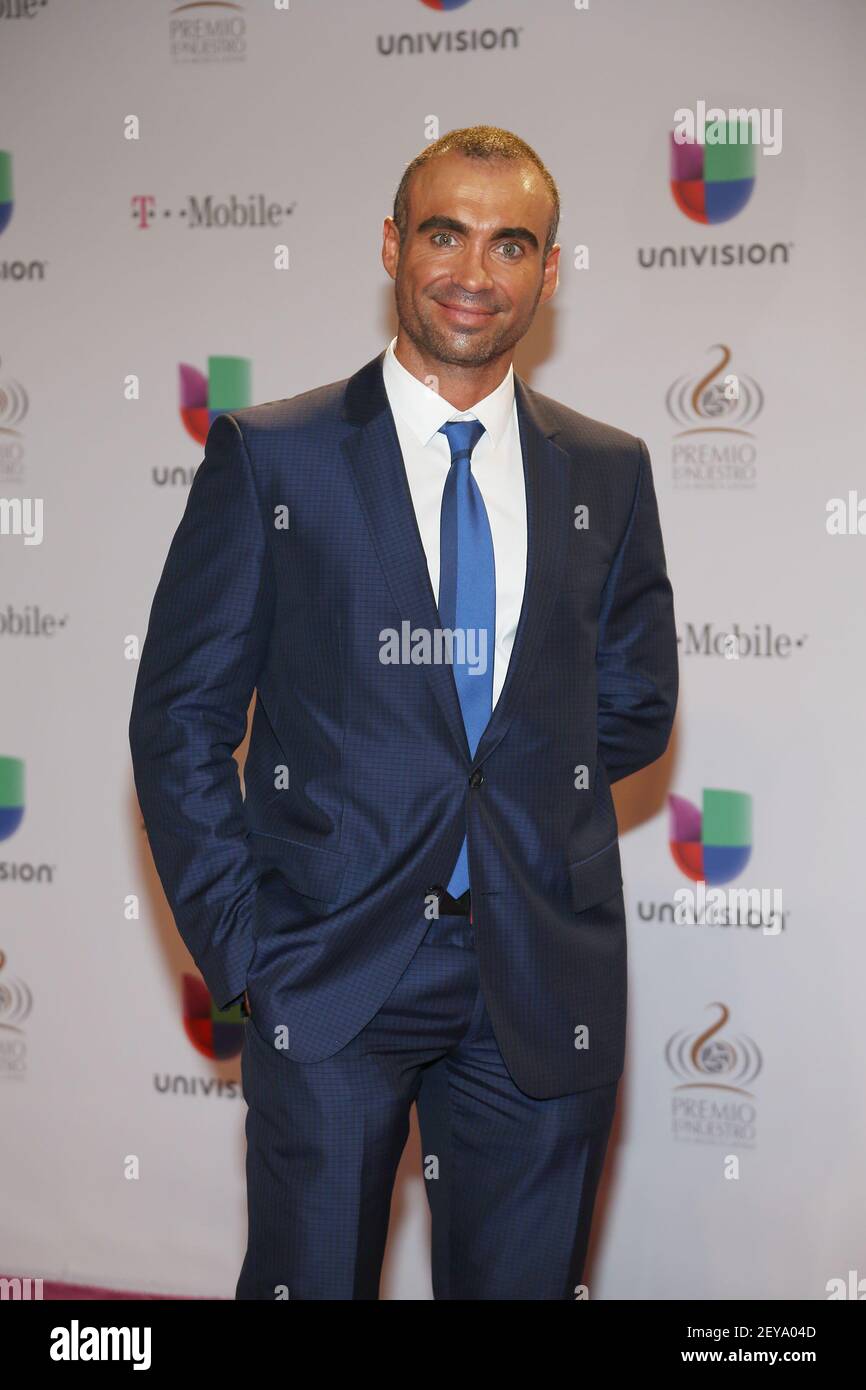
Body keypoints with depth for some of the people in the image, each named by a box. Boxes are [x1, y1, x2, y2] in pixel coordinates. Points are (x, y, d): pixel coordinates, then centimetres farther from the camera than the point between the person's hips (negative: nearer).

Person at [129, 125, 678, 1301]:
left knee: (523, 1281, 13)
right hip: (330, 975, -2)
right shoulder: (269, 456, -1)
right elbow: (179, 717, -1)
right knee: (308, 1280, 5)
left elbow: (636, 713, 13)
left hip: (544, 982, 3)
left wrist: (493, 775, 1)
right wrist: (241, 944, -7)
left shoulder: (608, 473, 7)